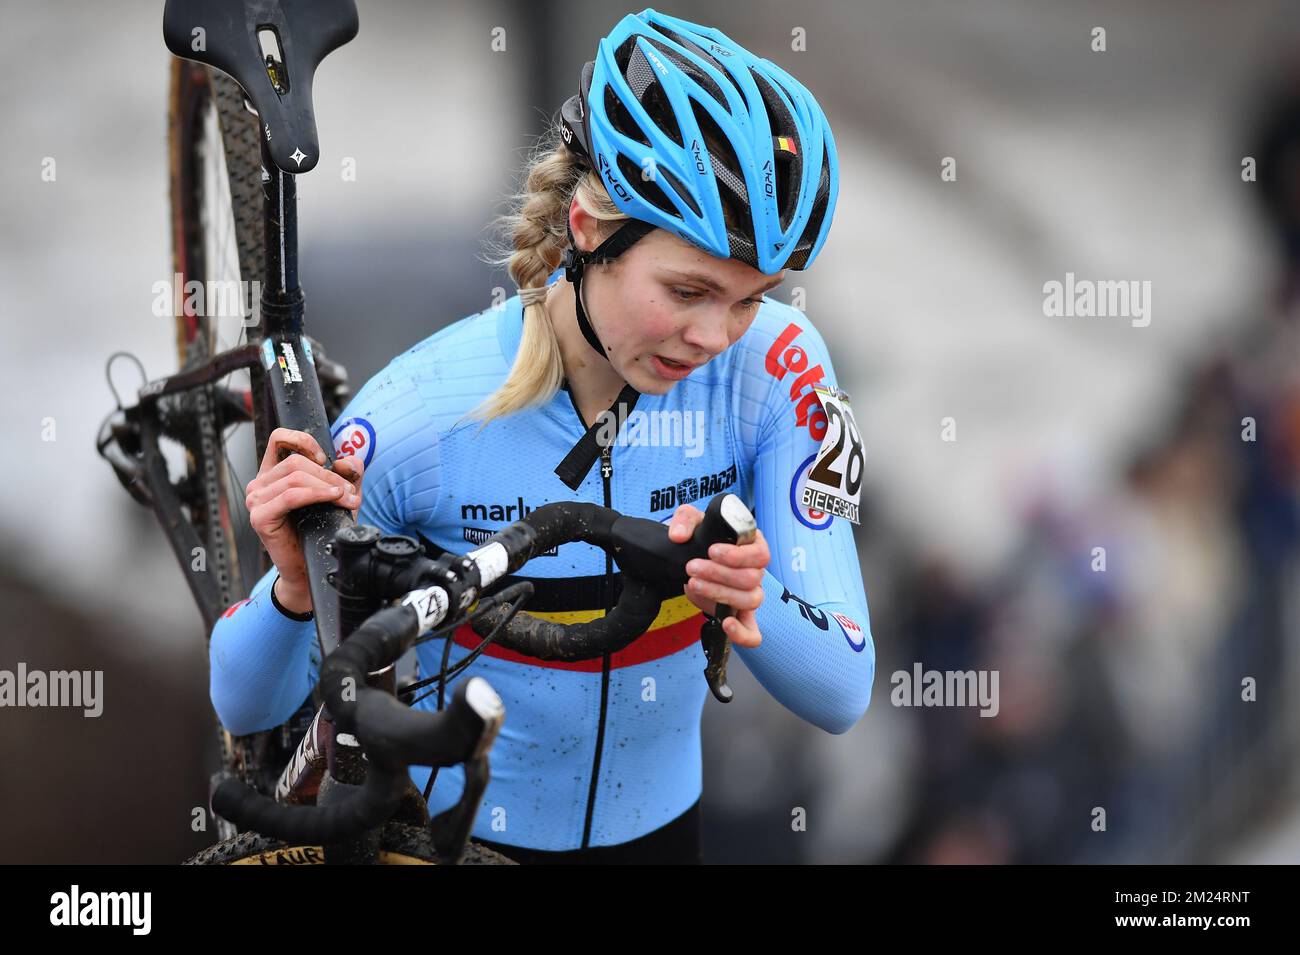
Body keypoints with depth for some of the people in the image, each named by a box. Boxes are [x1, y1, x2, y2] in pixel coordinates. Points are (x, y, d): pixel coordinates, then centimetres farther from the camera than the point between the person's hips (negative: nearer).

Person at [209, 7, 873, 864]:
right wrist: (297, 590, -36)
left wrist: (748, 600, -41)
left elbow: (842, 692, -20)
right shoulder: (417, 415, -24)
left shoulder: (771, 368, -19)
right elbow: (249, 707, -15)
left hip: (652, 827, 2)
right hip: (439, 829, -2)